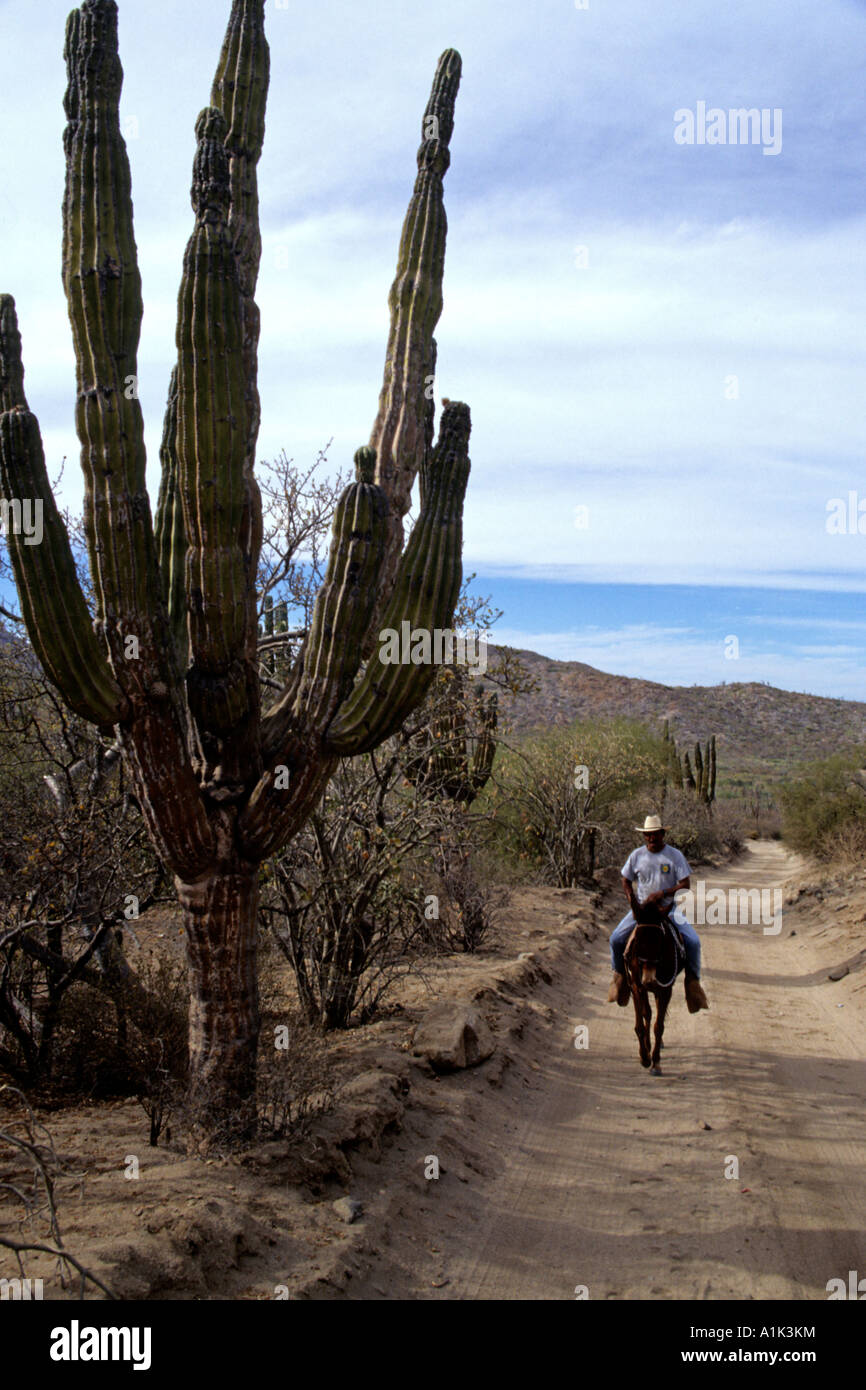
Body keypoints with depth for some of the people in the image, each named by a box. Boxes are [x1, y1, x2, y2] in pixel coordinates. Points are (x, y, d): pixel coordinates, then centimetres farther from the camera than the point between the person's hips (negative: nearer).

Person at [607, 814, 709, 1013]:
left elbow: (686, 884, -9)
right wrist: (632, 900, -6)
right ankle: (620, 973, 11)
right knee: (616, 938, -15)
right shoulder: (637, 855, 0)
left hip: (668, 908, -2)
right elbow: (626, 881, 12)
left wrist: (663, 893, -21)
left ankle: (692, 979, 0)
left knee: (693, 941, -21)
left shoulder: (675, 855, -6)